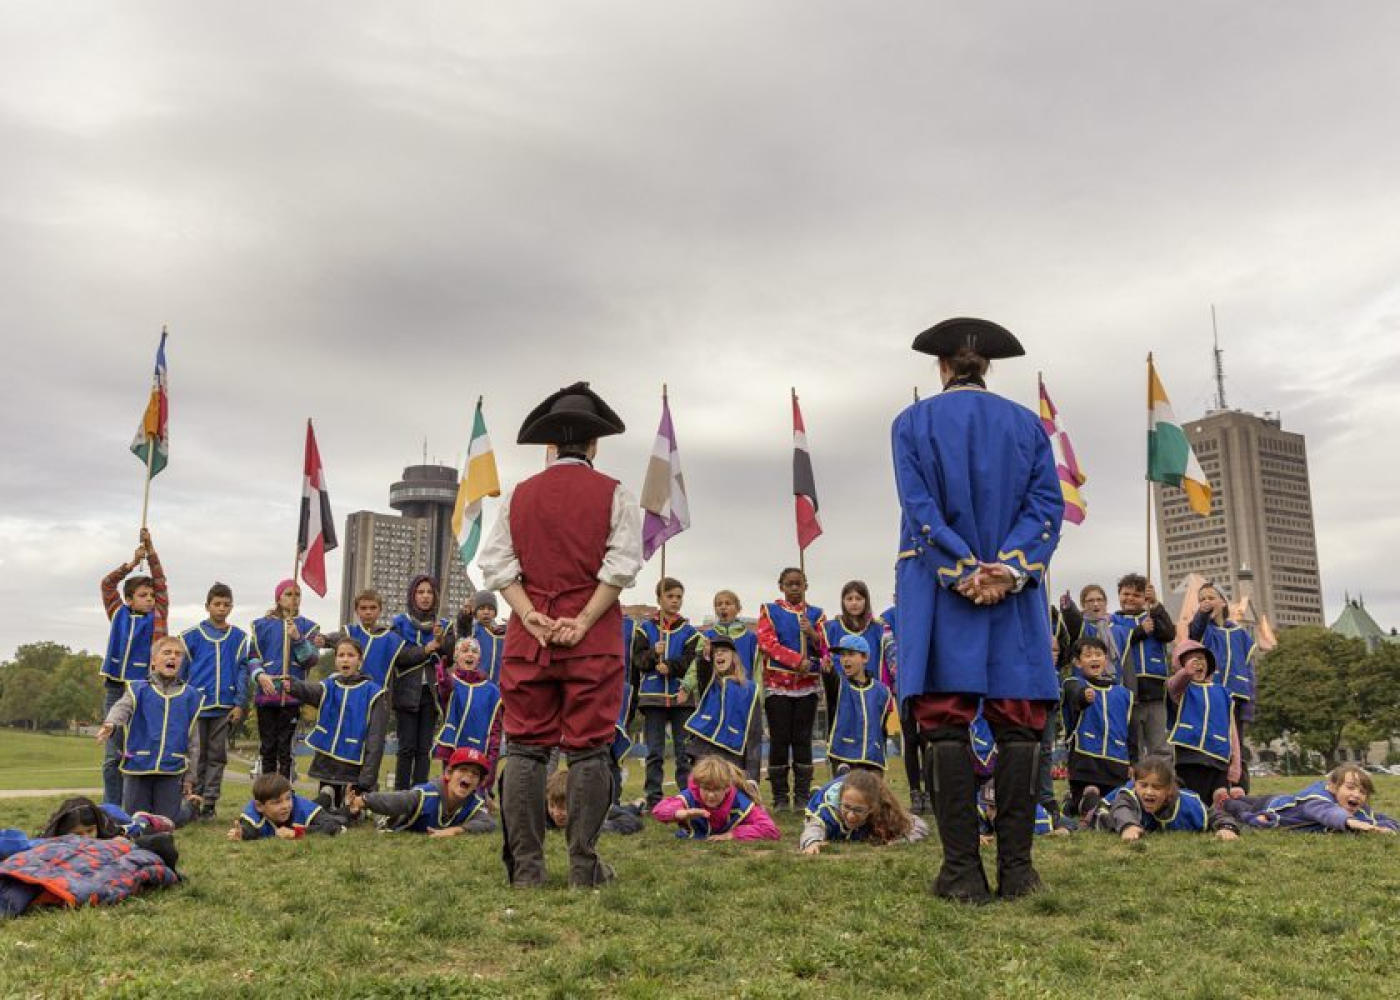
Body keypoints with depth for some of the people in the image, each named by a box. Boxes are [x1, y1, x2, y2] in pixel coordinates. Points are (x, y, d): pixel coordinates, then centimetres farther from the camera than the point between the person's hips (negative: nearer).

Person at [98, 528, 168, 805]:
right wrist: (132, 564, -5)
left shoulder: (157, 617, 5)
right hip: (116, 688, 1)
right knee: (113, 754, 2)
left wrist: (151, 552, -6)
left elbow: (161, 583, -1)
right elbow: (107, 584, 3)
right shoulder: (118, 614, 8)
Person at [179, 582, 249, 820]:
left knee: (217, 755, 7)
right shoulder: (192, 636, 2)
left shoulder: (239, 637, 6)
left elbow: (242, 670, 5)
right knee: (196, 756, 2)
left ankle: (210, 803, 13)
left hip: (224, 706, 2)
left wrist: (240, 703, -2)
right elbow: (180, 671, 6)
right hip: (197, 704, -2)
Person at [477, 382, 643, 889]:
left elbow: (495, 564, 2)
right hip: (594, 639, -2)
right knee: (589, 750, 3)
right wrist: (582, 622, -9)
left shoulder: (518, 495, 10)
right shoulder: (614, 495, 2)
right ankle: (584, 867, 6)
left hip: (527, 637, 2)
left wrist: (532, 617, -5)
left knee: (525, 748, 7)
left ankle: (525, 867, 9)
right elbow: (621, 566, -9)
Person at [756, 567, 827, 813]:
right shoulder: (770, 611, 6)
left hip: (808, 685, 2)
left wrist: (812, 633, -17)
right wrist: (798, 661, -15)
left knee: (803, 740, 3)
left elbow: (825, 649, 4)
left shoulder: (815, 614, 11)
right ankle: (780, 797, 5)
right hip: (777, 684, -2)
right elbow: (767, 643, -7)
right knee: (779, 740, -1)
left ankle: (803, 796, 8)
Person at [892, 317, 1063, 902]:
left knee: (944, 722, 0)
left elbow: (920, 507, -8)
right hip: (1015, 590, 2)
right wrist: (1008, 569, -10)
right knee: (1018, 722, 5)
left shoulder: (913, 423, 3)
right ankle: (1016, 868, 5)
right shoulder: (1028, 425, 10)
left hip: (938, 588, -2)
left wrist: (963, 573, -11)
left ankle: (963, 871, -2)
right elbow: (1047, 505, 0)